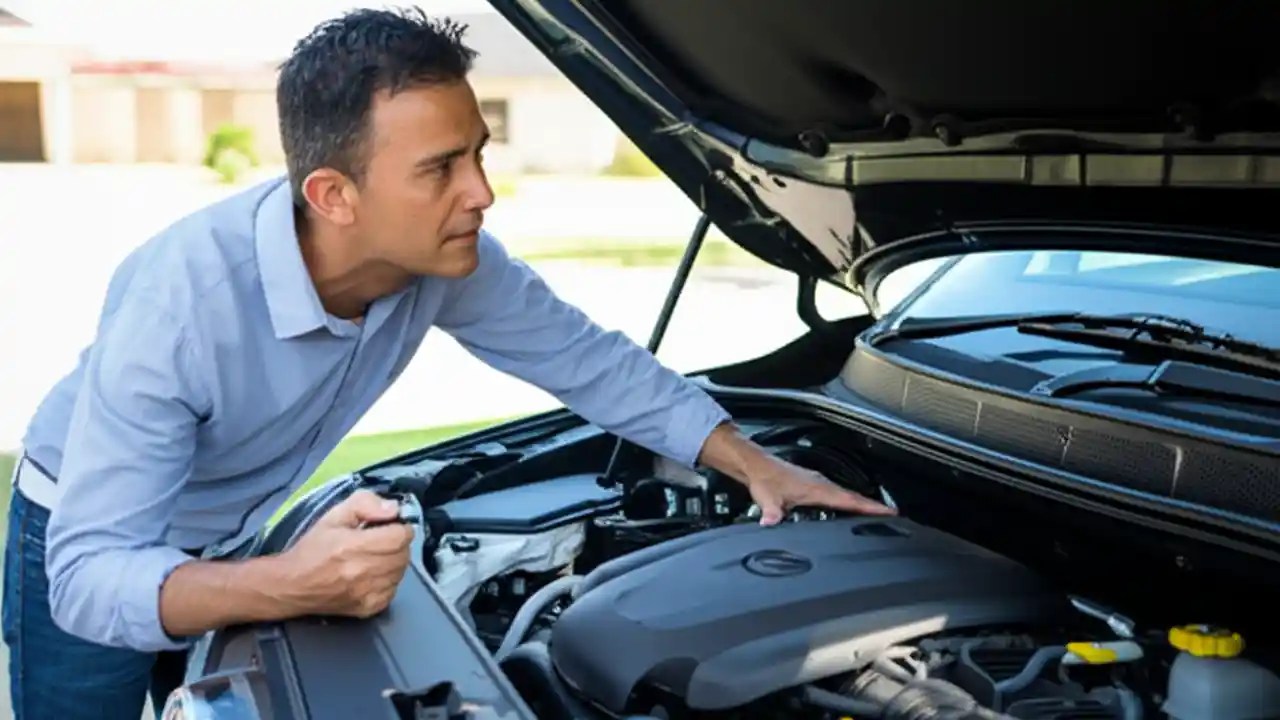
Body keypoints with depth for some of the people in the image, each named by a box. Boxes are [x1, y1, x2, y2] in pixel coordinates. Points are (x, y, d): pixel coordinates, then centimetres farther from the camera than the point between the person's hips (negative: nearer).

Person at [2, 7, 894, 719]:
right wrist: (294, 585, -57)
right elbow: (89, 576, -39)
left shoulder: (444, 259, -24)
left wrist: (757, 465, -15)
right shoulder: (179, 301, -40)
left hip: (231, 542, 5)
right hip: (90, 544, -4)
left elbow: (589, 360, -11)